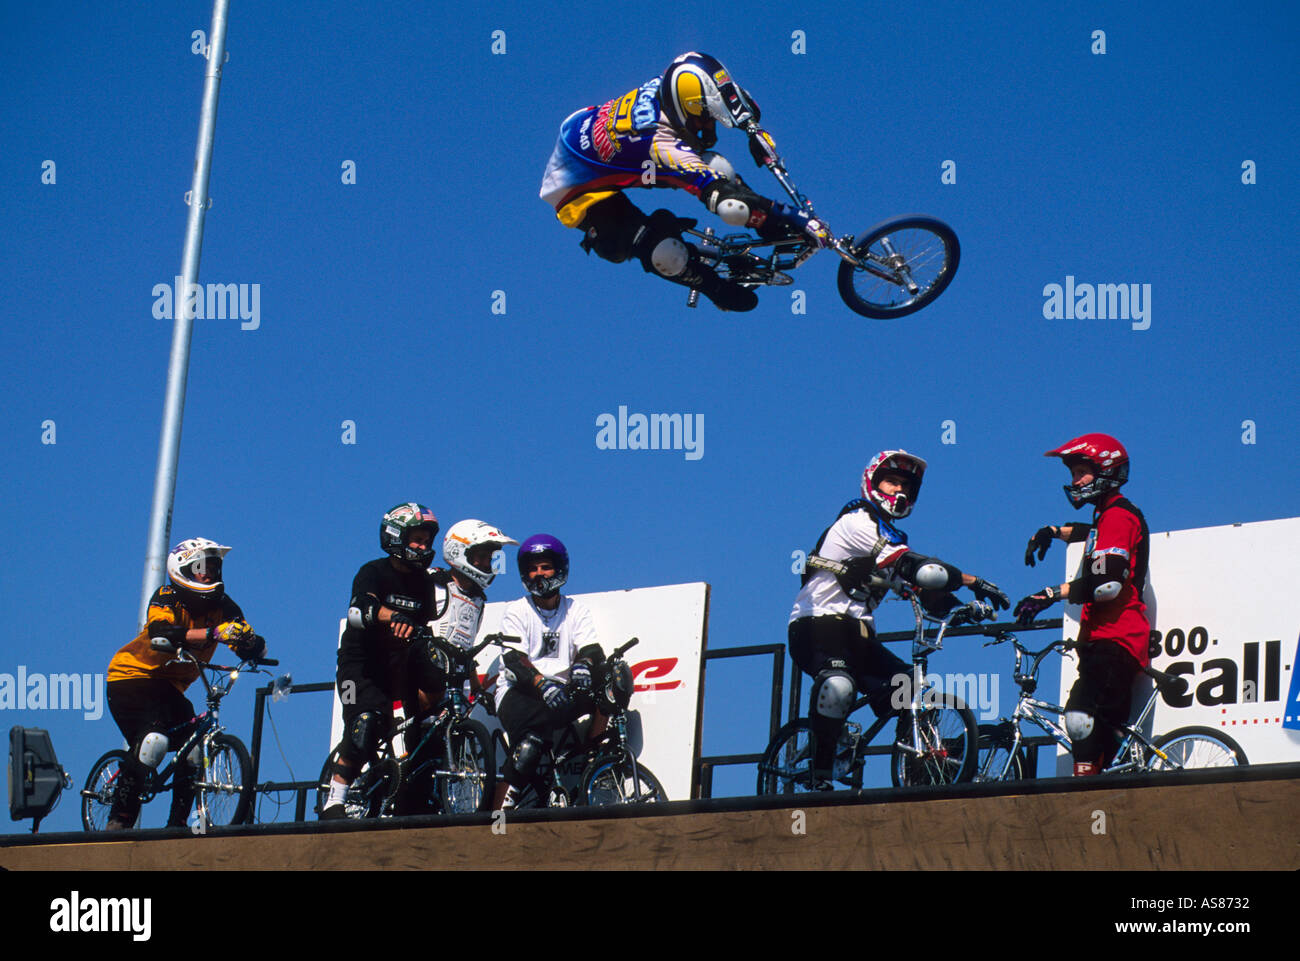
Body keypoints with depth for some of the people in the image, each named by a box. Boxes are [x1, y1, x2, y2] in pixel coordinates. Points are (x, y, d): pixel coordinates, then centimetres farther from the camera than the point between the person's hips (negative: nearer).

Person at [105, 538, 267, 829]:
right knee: (154, 740, -26)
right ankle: (119, 819, -18)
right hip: (130, 676, -6)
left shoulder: (222, 607, -7)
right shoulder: (166, 598, -20)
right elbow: (160, 635, -41)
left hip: (169, 686, 6)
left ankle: (177, 824, 4)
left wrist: (249, 640, -39)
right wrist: (212, 633, -52)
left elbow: (253, 649, -14)